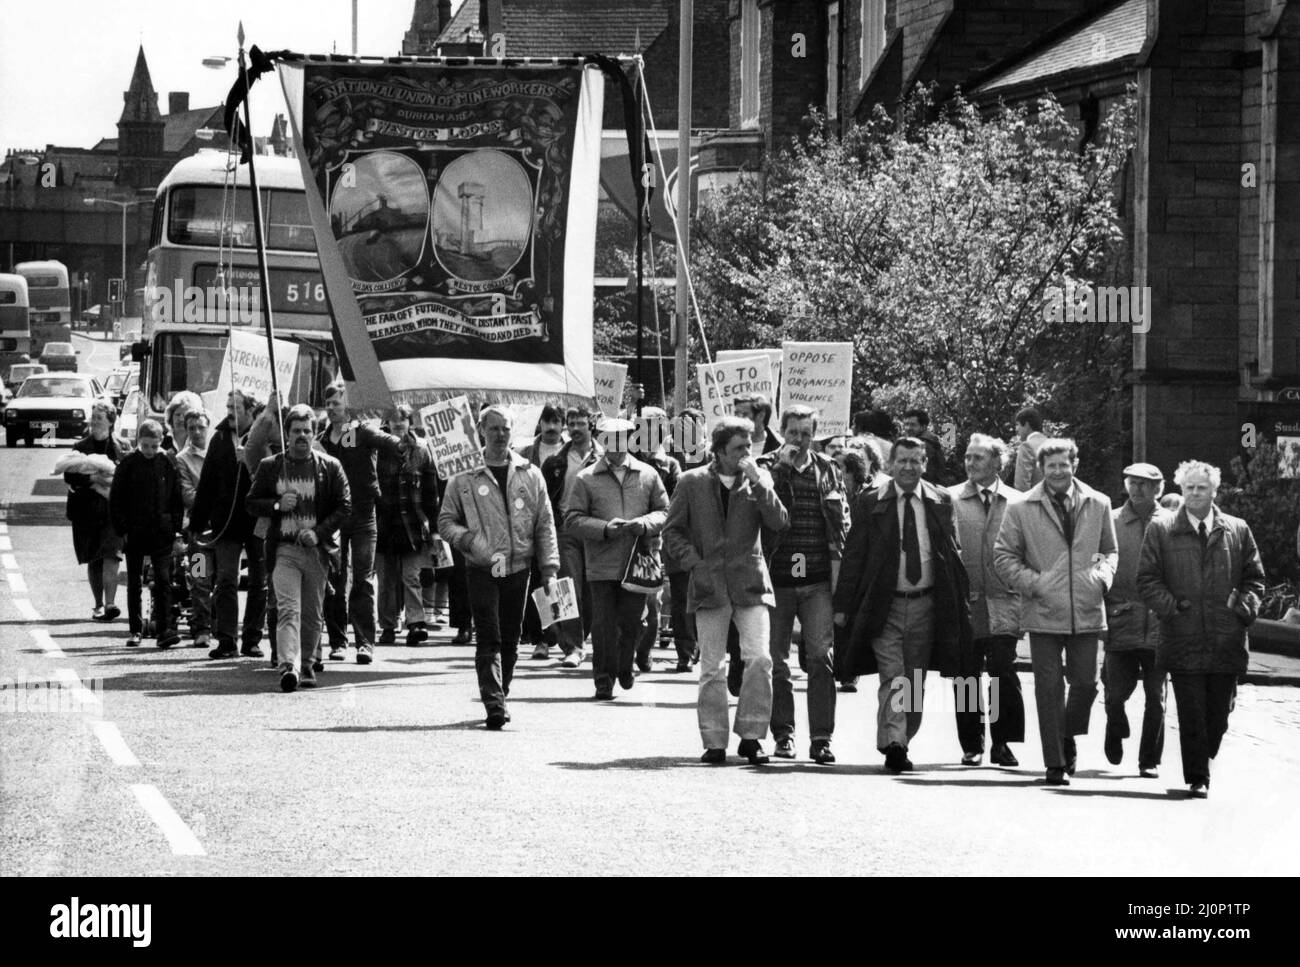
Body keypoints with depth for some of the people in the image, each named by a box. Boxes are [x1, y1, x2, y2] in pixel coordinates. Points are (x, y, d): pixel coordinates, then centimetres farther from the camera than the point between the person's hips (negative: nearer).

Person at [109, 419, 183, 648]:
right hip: (134, 532, 0)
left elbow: (177, 499, 8)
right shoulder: (128, 463, -2)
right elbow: (115, 499, 0)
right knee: (134, 583, 7)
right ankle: (136, 630, 15)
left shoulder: (167, 464, 2)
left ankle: (164, 630, -9)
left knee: (163, 580, -7)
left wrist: (175, 528, 0)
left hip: (162, 532, 0)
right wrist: (122, 529, -6)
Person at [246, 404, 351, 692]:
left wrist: (319, 532, -11)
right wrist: (278, 505, -9)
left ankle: (307, 666, 20)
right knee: (288, 609, -15)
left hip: (317, 549, 1)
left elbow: (344, 505, 2)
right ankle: (288, 667, -27)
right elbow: (251, 503, 11)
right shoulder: (270, 467, 7)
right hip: (284, 549, -1)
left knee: (313, 614, 8)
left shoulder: (330, 467, 5)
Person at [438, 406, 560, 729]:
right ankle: (494, 705, -15)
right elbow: (446, 521, 5)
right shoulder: (464, 477, 1)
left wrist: (550, 568, 2)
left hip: (518, 568, 3)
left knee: (510, 640, 10)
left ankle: (500, 696, 24)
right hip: (481, 569, -3)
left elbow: (545, 524, 9)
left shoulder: (530, 475, 8)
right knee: (488, 639, -10)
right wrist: (469, 539, -14)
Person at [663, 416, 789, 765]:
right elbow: (672, 530, 9)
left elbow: (780, 523, -4)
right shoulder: (692, 483, 4)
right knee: (711, 668, 1)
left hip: (750, 582, 0)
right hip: (709, 585, 0)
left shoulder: (758, 479, 7)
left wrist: (757, 484, -13)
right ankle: (714, 742, 9)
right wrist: (693, 561, -5)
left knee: (759, 658, -14)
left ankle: (750, 736, -3)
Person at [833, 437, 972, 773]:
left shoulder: (941, 502, 5)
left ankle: (901, 743, 20)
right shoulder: (871, 503, 0)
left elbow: (954, 554, 9)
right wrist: (843, 605, -2)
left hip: (926, 604, 3)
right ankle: (893, 745, -19)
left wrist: (960, 600, 4)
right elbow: (853, 556, 2)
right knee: (893, 678, -13)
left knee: (915, 681, 9)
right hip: (885, 604, -2)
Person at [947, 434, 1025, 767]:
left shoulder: (1018, 503, 8)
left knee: (1004, 673, -8)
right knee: (966, 676, 3)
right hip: (962, 603, 1)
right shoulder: (950, 499, 7)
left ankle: (1002, 744, 3)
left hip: (1001, 603, -1)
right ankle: (972, 746, 13)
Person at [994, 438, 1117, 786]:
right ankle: (1055, 763, 6)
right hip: (1044, 613, -2)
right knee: (1050, 688, -1)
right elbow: (1004, 556, 5)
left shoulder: (1098, 505, 8)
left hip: (1086, 611, 2)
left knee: (1085, 683, 3)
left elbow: (1110, 550, 19)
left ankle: (1068, 738, 31)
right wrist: (1031, 582, -8)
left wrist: (1103, 575, -1)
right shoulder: (1022, 509, 1)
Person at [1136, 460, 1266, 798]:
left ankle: (1203, 762, 29)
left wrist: (1244, 607, -2)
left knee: (1218, 714, 7)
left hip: (1226, 640, 2)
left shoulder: (1237, 531, 10)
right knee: (1192, 716, -5)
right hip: (1183, 640, -2)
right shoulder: (1161, 530, 5)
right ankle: (1197, 779, 1)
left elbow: (1254, 577, 14)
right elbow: (1147, 579, 5)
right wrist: (1171, 606, -9)